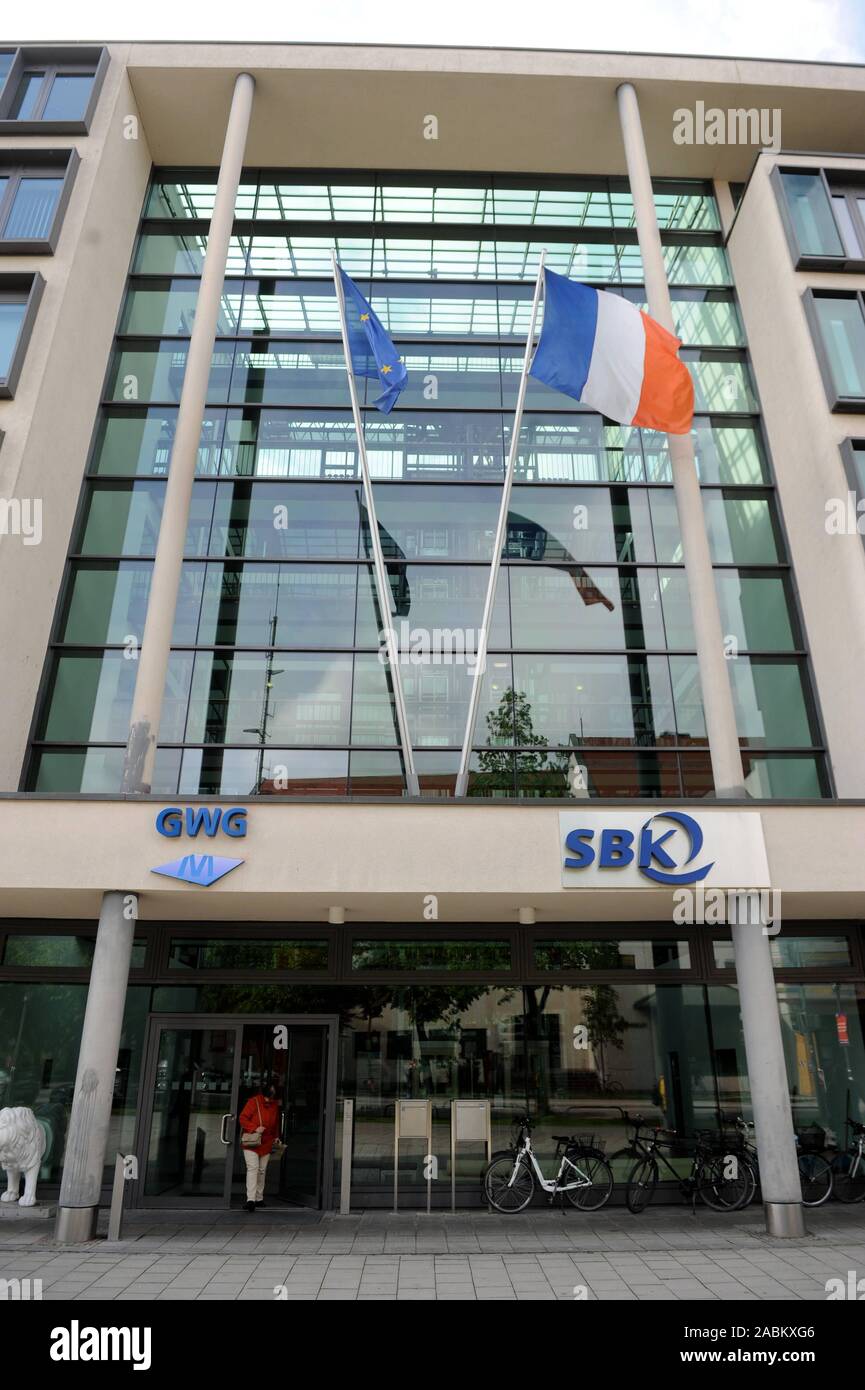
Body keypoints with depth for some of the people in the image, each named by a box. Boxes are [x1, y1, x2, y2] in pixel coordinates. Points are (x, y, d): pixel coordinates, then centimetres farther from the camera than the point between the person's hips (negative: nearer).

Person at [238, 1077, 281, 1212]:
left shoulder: (275, 1105, 6)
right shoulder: (254, 1101, -11)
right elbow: (242, 1118, -12)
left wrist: (276, 1136, 11)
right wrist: (255, 1128, -21)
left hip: (266, 1144, 5)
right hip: (251, 1143, -5)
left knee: (262, 1171, 11)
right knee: (253, 1168, -15)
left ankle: (259, 1198, 22)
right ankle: (250, 1199, -18)